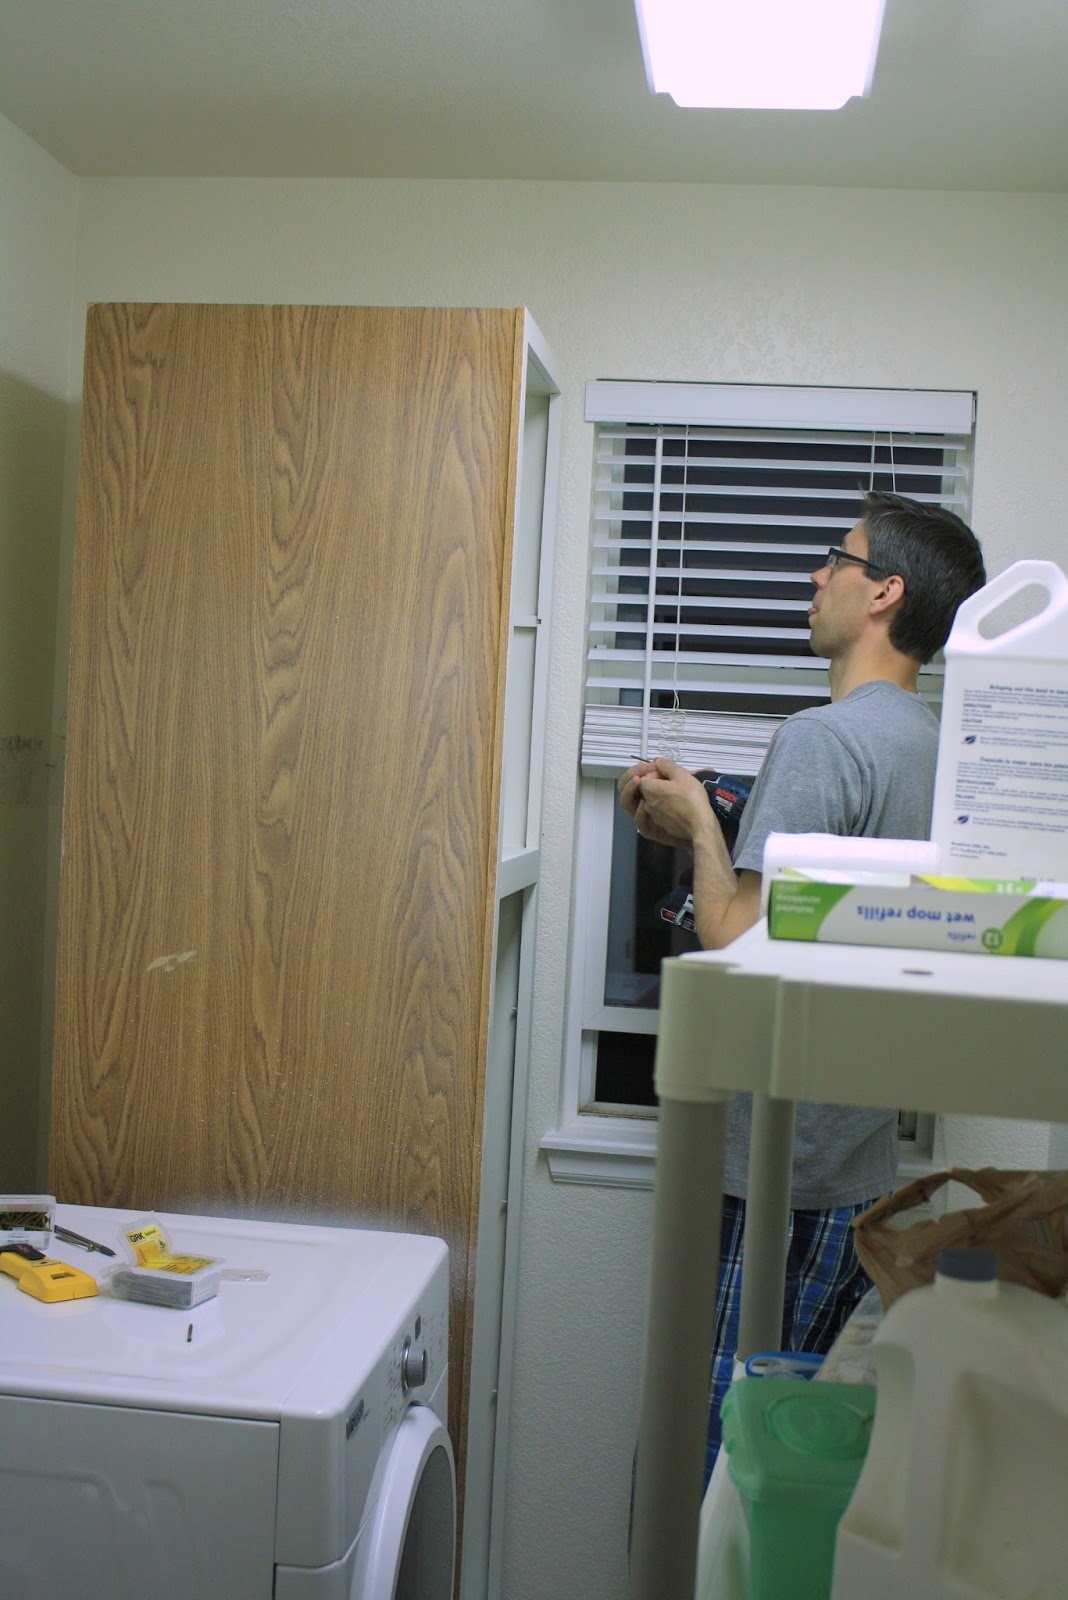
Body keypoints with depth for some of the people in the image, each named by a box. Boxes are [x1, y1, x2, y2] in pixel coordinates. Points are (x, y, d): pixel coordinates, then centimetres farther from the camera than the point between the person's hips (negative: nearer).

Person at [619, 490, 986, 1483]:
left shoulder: (823, 737, -16)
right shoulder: (929, 744, 11)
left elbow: (738, 942, -21)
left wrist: (699, 825, -5)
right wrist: (702, 827, 15)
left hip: (772, 1171, -9)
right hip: (865, 1162, 9)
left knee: (724, 1434, 2)